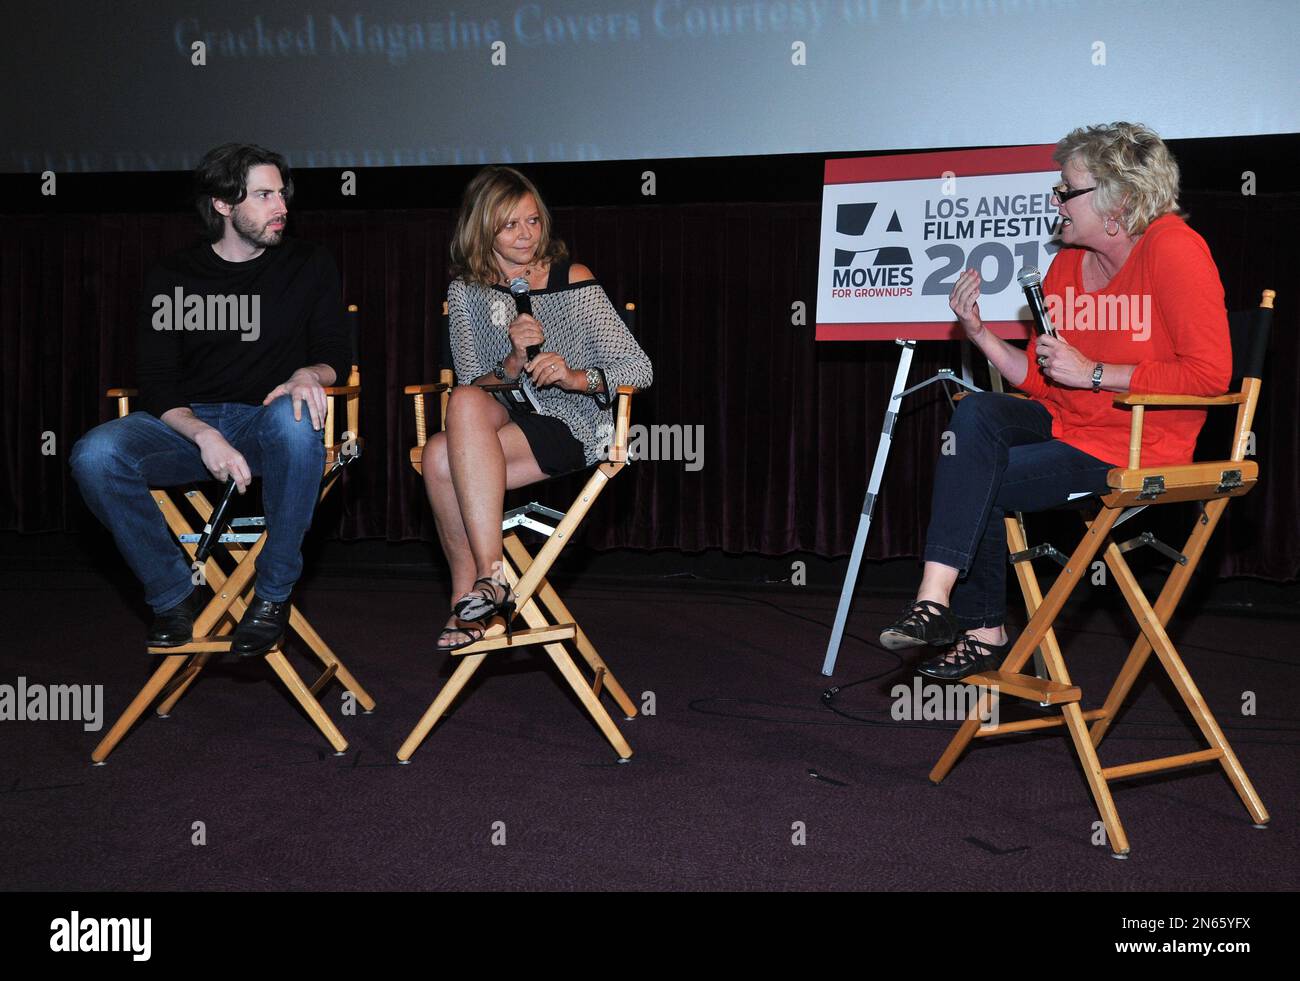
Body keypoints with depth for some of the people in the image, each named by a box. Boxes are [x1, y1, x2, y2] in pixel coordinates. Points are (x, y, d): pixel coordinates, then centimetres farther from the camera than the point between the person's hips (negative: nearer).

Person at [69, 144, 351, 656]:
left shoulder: (309, 266, 10)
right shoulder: (171, 277, 9)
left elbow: (337, 354, 7)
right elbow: (156, 383, 1)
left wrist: (308, 374, -20)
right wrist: (204, 435, -21)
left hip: (266, 421, -1)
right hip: (188, 422, 1)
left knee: (294, 421, -39)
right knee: (95, 454, -29)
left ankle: (273, 593, -22)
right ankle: (174, 592, -8)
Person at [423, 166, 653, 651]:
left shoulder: (574, 281, 0)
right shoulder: (466, 292, 9)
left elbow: (639, 369, -2)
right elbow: (472, 388, 3)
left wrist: (577, 377, -20)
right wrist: (514, 363, -17)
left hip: (570, 428, -4)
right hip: (502, 416, 4)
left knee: (444, 459, -28)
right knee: (465, 400, -32)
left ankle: (470, 594, -18)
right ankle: (490, 580, -26)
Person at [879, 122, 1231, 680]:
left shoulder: (1173, 248, -13)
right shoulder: (1066, 263, 9)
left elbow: (1210, 373, -19)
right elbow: (1042, 381, 11)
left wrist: (1091, 372, -18)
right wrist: (979, 333, -5)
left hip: (1137, 449, -7)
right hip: (1065, 424, 7)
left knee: (976, 483, -19)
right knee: (976, 412, -20)